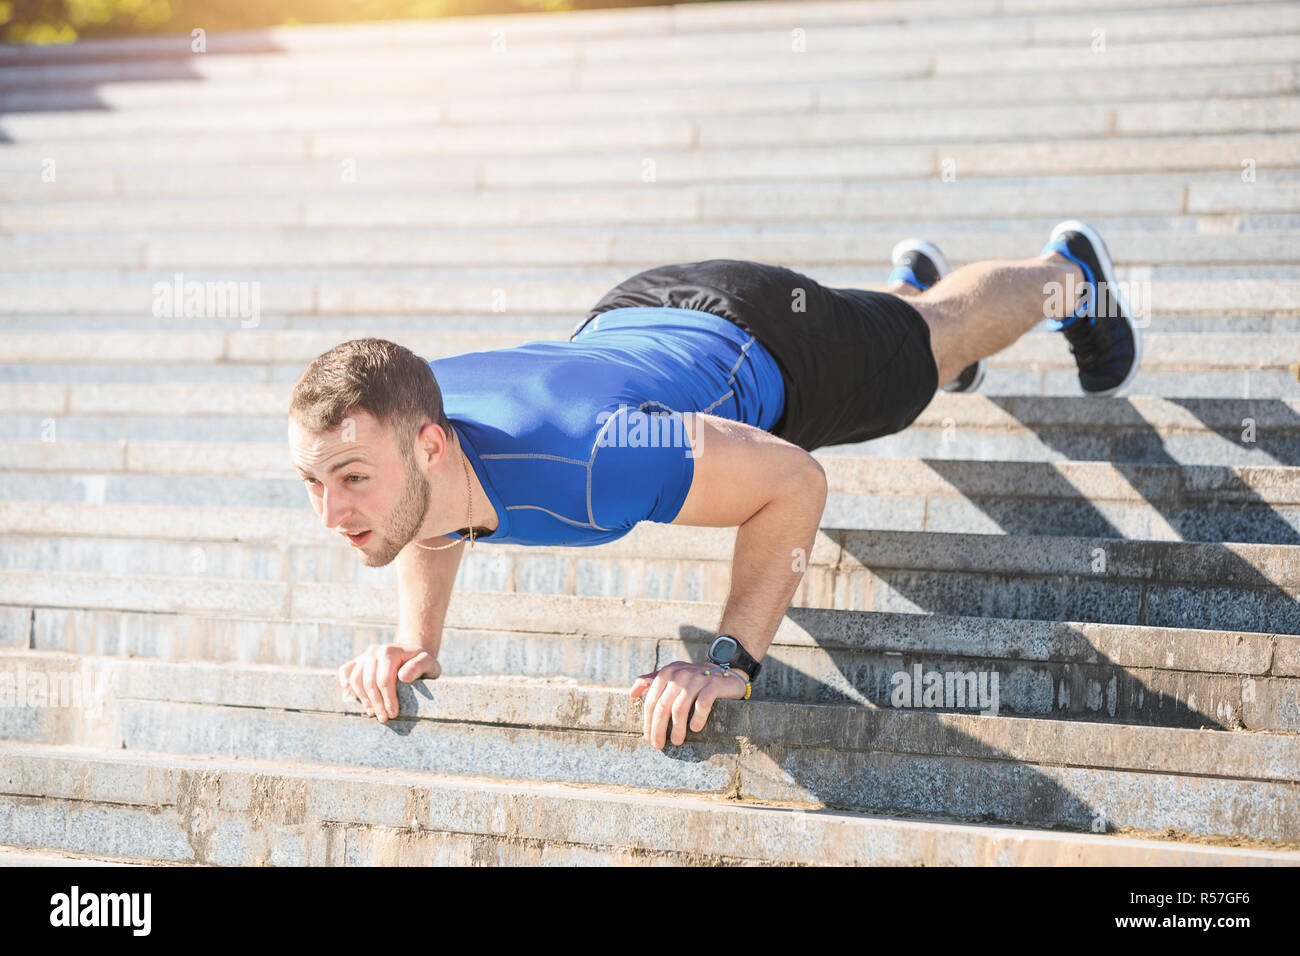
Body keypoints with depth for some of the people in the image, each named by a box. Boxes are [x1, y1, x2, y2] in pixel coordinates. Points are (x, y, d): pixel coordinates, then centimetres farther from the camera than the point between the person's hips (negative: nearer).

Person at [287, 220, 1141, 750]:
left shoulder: (577, 463, -51)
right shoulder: (382, 449, -32)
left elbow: (794, 480, -38)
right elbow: (431, 525, -3)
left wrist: (733, 660, -41)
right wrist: (417, 640, -19)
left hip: (760, 345, -5)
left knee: (935, 339, 30)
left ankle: (1070, 270, 62)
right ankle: (912, 279, 73)